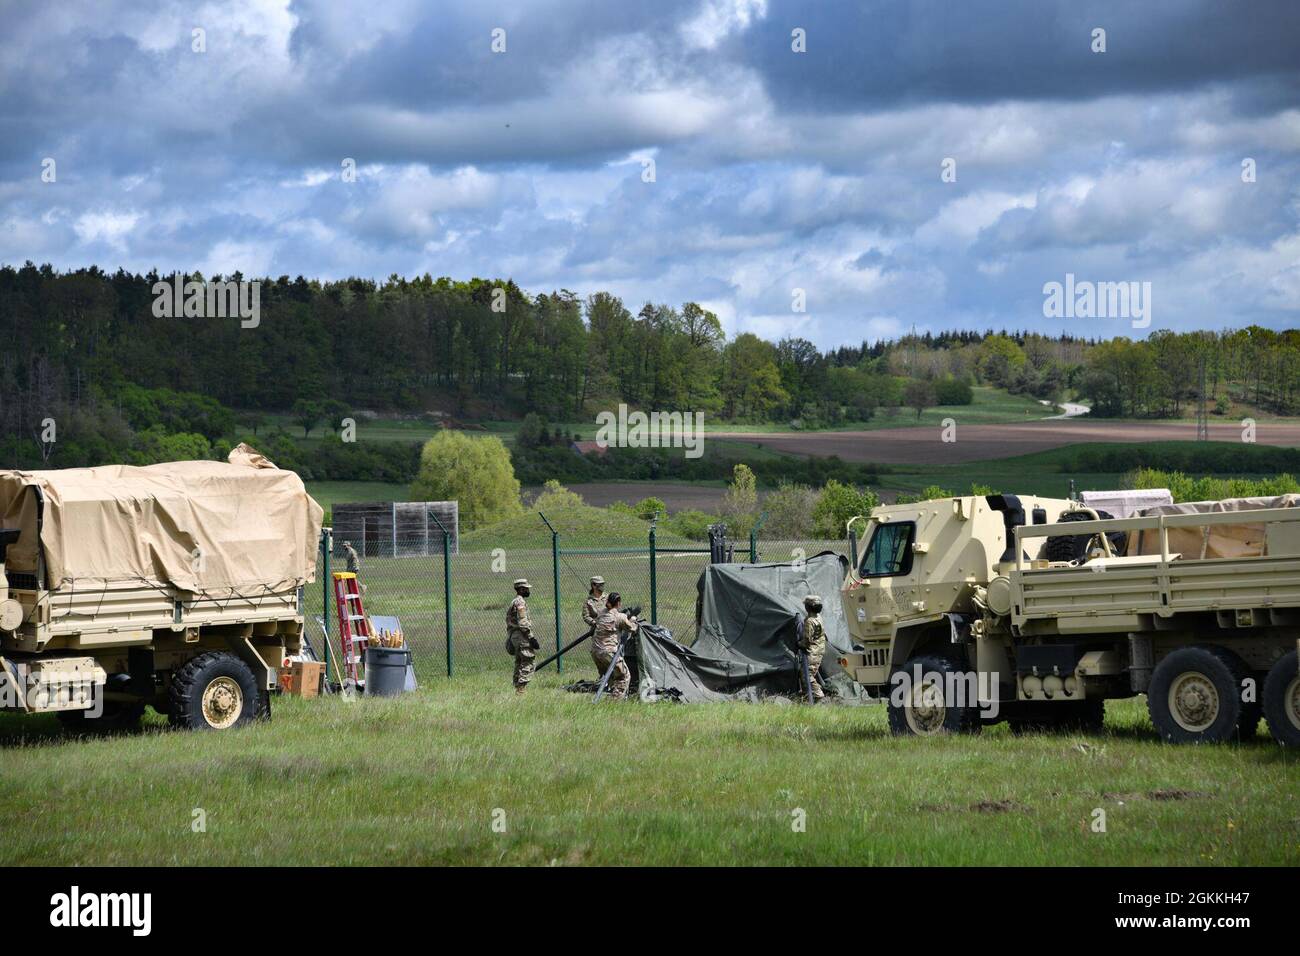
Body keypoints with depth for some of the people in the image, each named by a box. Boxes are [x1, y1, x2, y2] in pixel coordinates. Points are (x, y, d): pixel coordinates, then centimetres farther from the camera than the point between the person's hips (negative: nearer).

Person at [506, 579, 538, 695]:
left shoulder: (513, 602, 19)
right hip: (522, 636, -10)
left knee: (519, 663, 13)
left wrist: (510, 639, 26)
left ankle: (517, 688, 14)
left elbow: (508, 621, 23)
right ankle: (522, 687, -18)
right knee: (527, 663, -11)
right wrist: (531, 638, -20)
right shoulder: (520, 602, -13)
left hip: (513, 636, 10)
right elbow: (522, 623, -20)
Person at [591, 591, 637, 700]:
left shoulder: (602, 614, 10)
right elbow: (631, 628, 3)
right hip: (608, 652, -7)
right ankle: (616, 698, -6)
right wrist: (633, 620, 26)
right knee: (624, 676, 5)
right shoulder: (620, 617, -8)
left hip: (595, 651, 7)